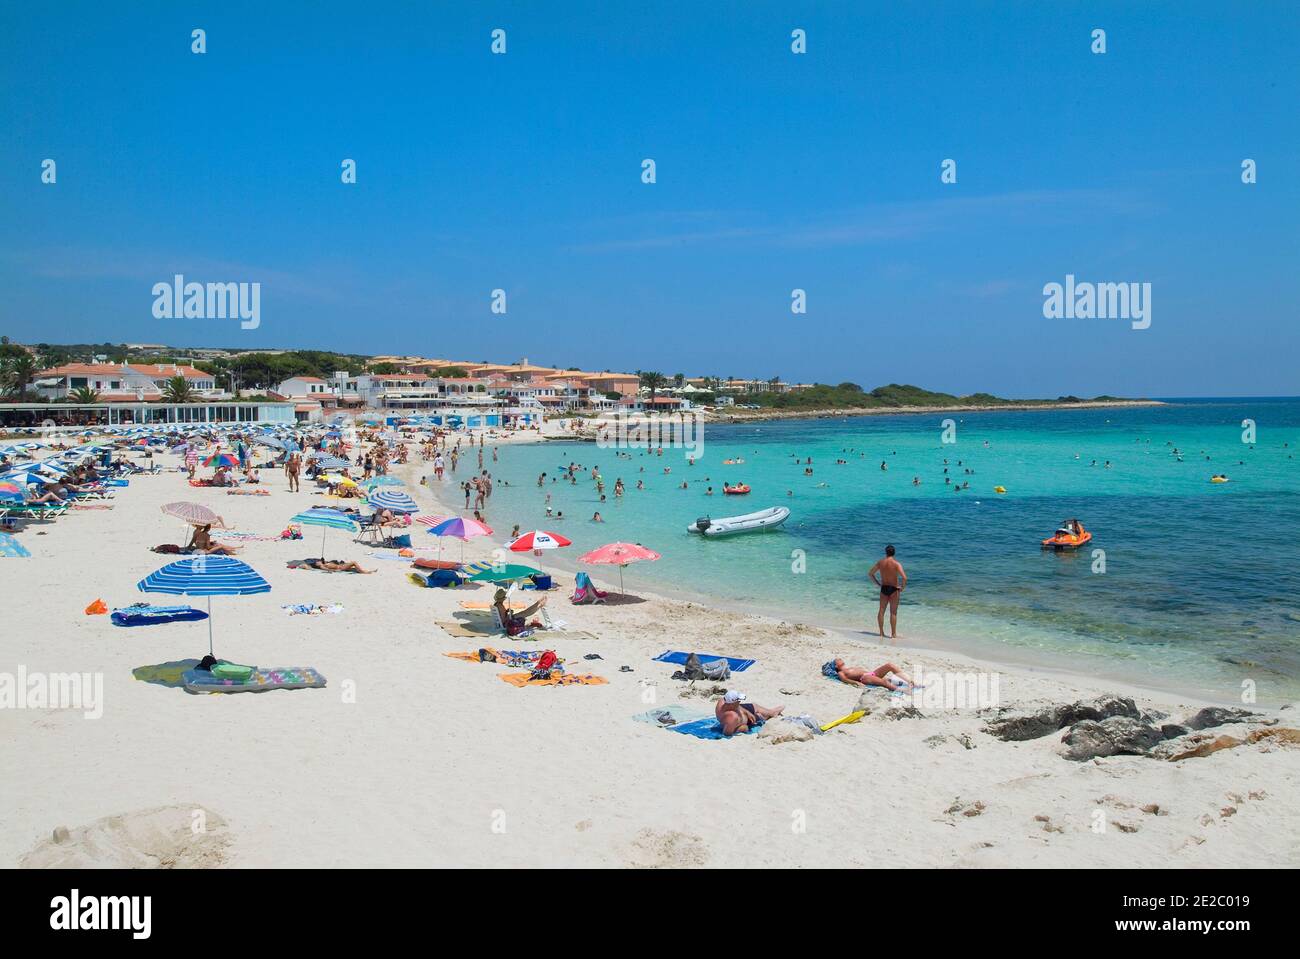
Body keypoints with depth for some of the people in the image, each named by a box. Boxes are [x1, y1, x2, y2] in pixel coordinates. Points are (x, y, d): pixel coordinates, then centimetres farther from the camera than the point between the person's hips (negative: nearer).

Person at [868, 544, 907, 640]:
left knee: (881, 611, 12)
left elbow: (870, 574, 8)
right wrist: (902, 588, -8)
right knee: (893, 612, 4)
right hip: (894, 589, -3)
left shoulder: (880, 562, -1)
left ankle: (881, 633, 17)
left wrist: (878, 584, 14)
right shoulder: (897, 564, -13)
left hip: (883, 588, 3)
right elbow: (904, 578, -23)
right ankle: (893, 634, 7)